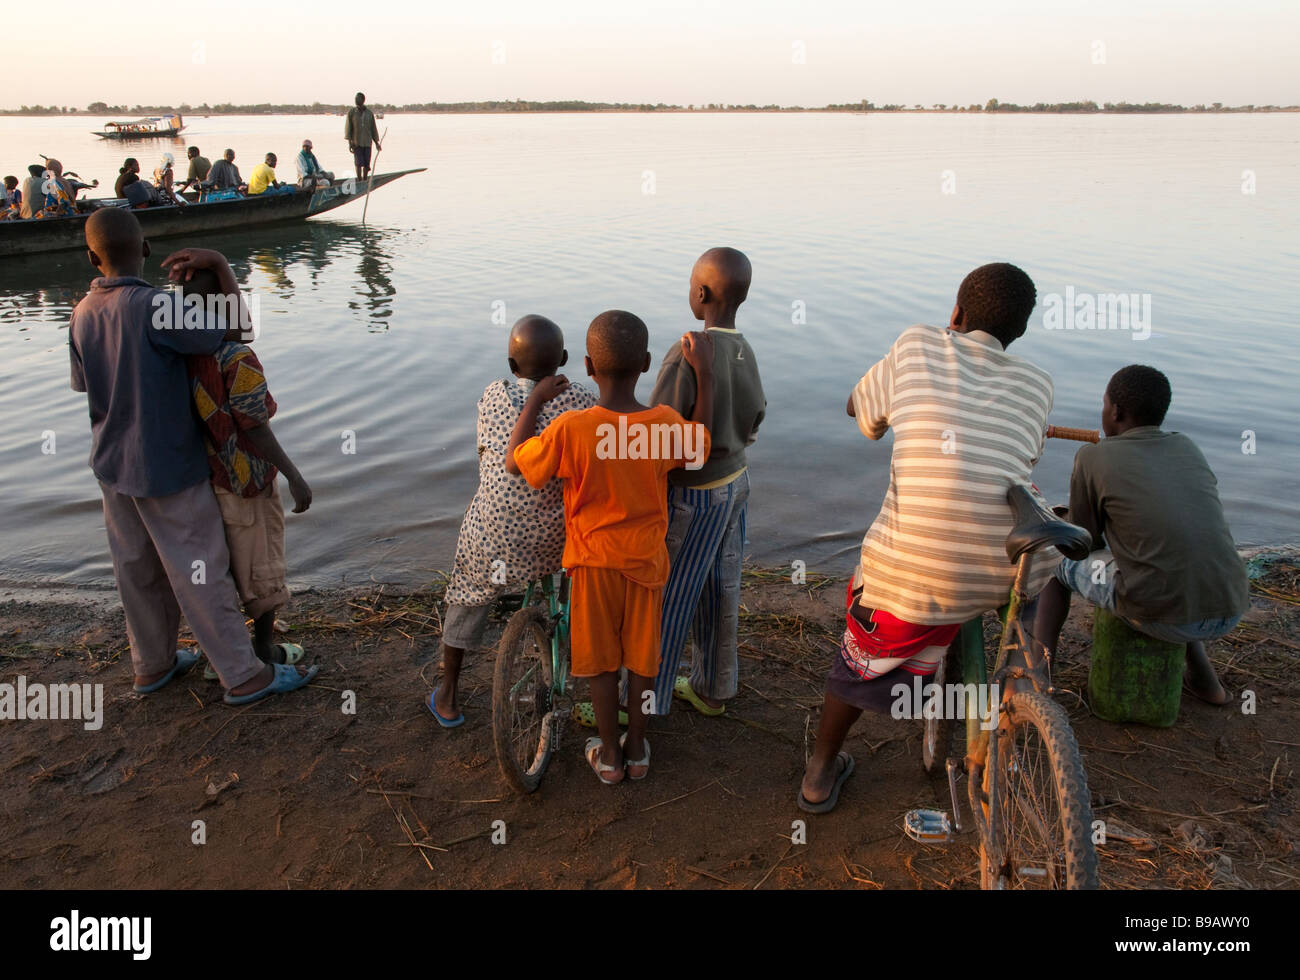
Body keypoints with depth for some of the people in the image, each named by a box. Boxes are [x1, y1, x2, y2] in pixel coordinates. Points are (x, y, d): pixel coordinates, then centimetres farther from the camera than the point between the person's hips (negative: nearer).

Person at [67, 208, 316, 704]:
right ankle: (244, 676, 14)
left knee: (137, 569, 19)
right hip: (167, 468, -7)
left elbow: (87, 387, 5)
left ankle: (152, 664, 36)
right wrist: (220, 264, -16)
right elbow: (237, 329, -24)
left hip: (113, 466, 7)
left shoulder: (82, 314, -2)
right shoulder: (153, 306, -24)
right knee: (201, 574, 3)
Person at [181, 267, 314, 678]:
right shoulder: (237, 359, -25)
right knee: (260, 570, 11)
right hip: (247, 483, -7)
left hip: (206, 481, 7)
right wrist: (294, 477, -16)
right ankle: (265, 652, 26)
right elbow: (256, 429, -23)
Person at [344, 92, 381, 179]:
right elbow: (348, 128, -1)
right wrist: (350, 143, -9)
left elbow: (373, 129, 12)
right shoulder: (351, 112, 1)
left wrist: (376, 143, 10)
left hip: (367, 142, 2)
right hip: (356, 143, -2)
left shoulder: (369, 113, 7)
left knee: (367, 164, 4)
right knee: (359, 163, -8)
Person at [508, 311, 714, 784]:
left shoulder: (569, 429, -23)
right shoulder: (665, 423, -16)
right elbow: (701, 445, 6)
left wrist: (534, 400, 2)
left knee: (601, 661, 15)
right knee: (641, 656, 17)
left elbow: (514, 461, -8)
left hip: (594, 562, -2)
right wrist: (704, 373, 6)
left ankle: (609, 754, 29)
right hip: (647, 558, 2)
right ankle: (637, 749, 32)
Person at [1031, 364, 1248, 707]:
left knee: (1056, 561, 17)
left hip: (1159, 614, -5)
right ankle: (1205, 680, 38)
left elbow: (1085, 543, 7)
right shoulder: (1187, 448, 13)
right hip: (1229, 613, 5)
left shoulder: (1091, 459, -2)